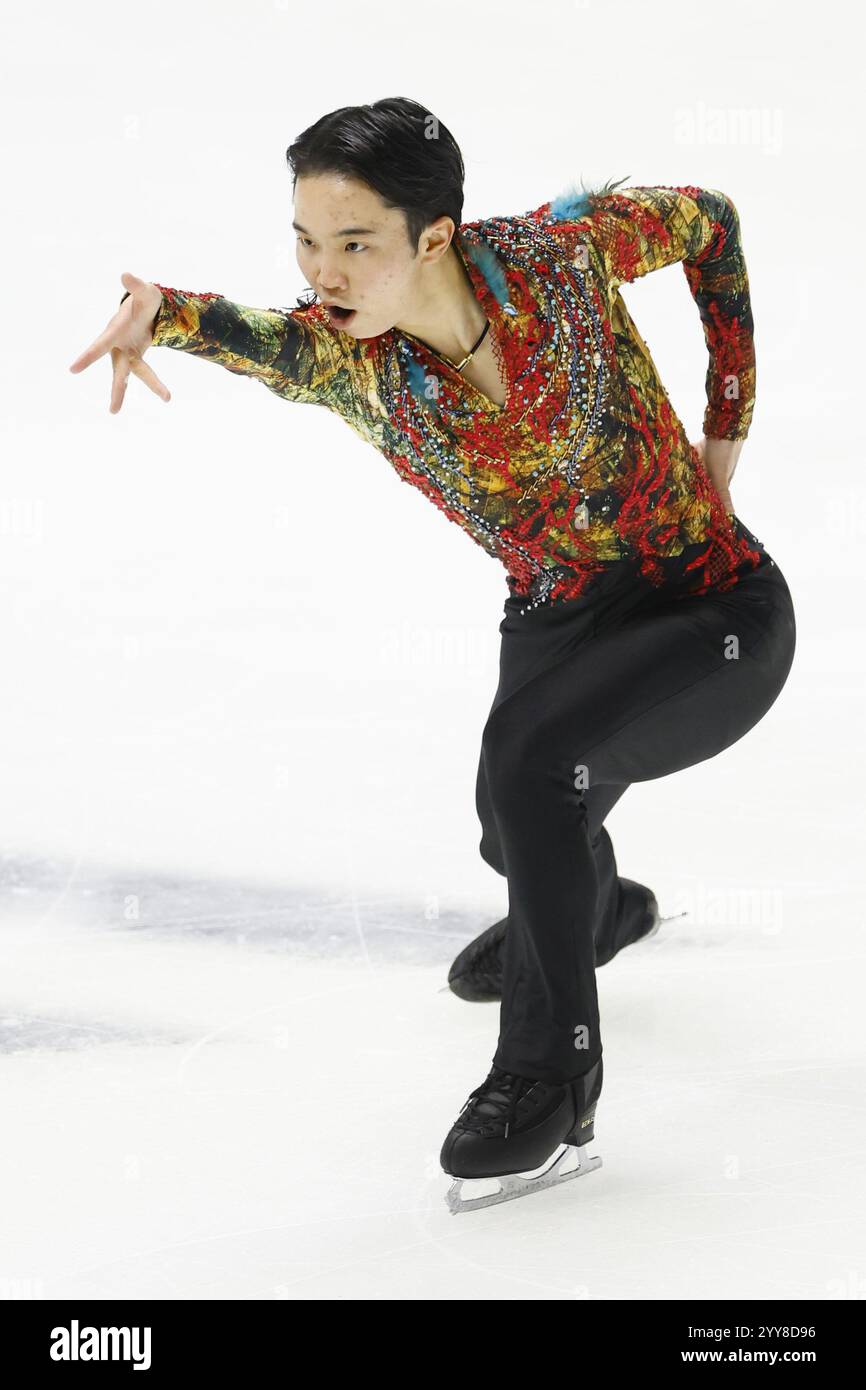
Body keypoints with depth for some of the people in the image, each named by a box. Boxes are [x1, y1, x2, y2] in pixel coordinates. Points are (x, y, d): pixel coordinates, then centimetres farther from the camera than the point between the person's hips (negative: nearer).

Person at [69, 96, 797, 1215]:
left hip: (718, 613, -5)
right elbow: (260, 336, -39)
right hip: (559, 620, 5)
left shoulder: (564, 251, -21)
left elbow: (709, 221, -2)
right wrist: (159, 312, -62)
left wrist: (726, 426, -1)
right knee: (522, 834, 16)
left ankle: (551, 1080, -12)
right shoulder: (345, 361, -16)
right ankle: (598, 909, 56)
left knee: (530, 752, -29)